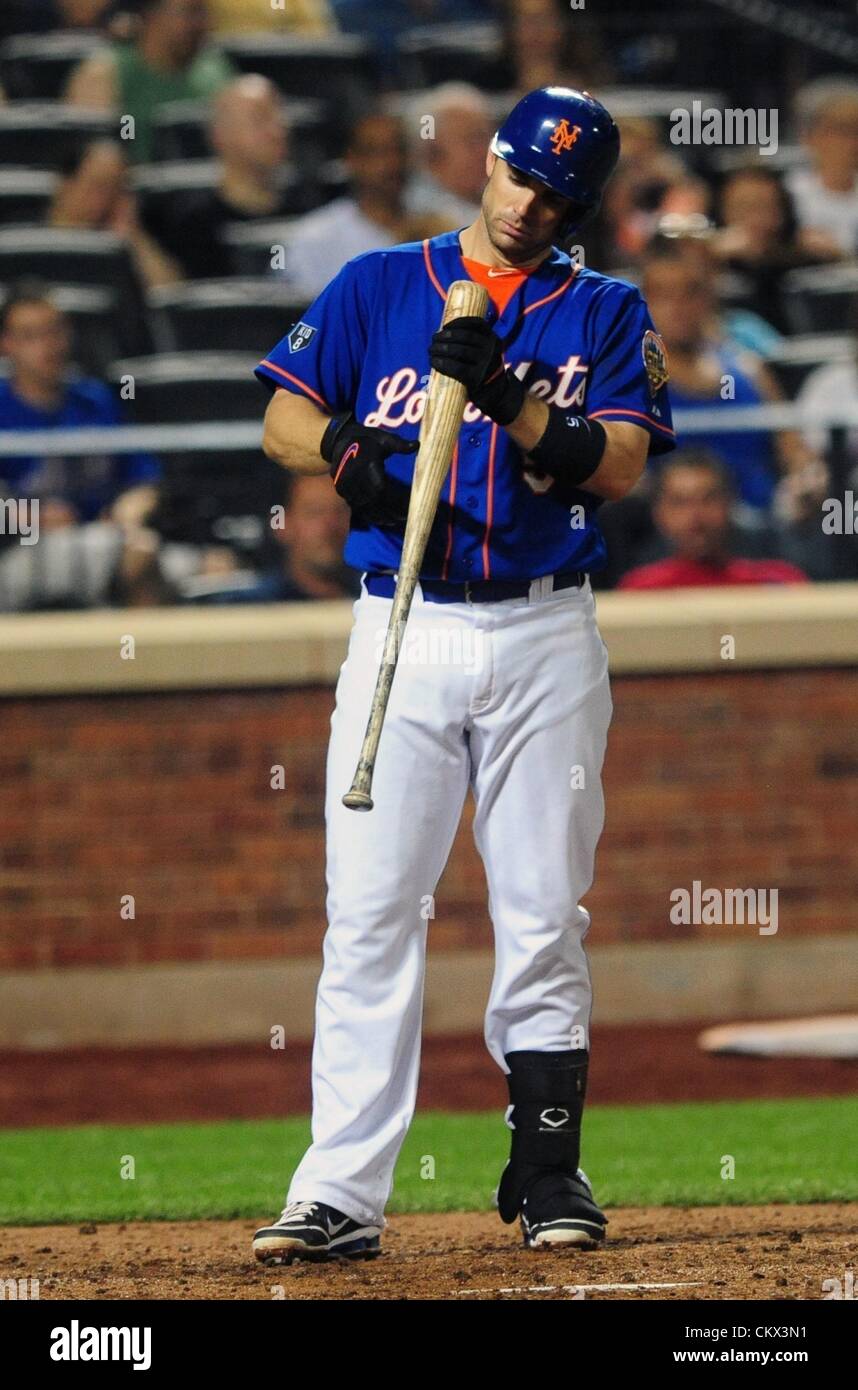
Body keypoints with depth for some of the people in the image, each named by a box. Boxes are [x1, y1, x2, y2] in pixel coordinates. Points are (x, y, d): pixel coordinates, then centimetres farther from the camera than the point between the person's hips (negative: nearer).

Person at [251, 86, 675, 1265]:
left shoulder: (605, 313, 9)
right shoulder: (378, 285, 10)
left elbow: (618, 464, -4)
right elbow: (285, 419, 5)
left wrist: (506, 396, -18)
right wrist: (348, 450, -16)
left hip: (546, 637, 0)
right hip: (403, 628, 0)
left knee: (544, 914, 2)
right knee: (370, 913, -7)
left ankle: (547, 1170, 13)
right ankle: (340, 1197, -10)